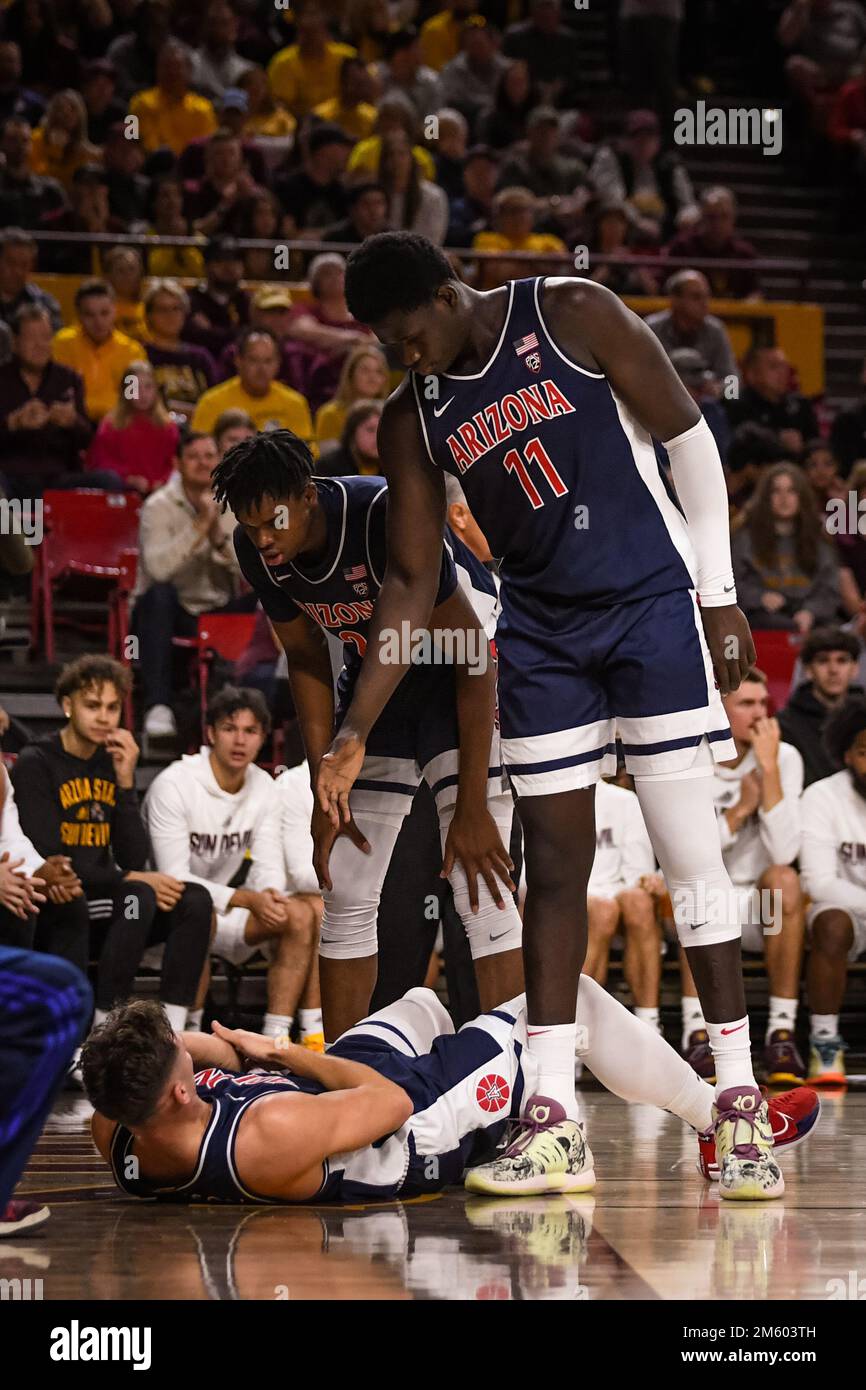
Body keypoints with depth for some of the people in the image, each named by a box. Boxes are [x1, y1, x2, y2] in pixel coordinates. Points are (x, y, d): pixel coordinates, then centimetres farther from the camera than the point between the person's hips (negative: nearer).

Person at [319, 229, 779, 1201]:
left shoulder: (573, 316, -9)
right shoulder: (412, 420, 3)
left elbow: (689, 441, -5)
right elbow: (410, 583, 6)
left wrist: (719, 596, -7)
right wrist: (353, 733, -1)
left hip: (653, 605, -4)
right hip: (542, 633, 4)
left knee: (689, 856, -7)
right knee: (554, 867, 2)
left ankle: (738, 1103, -3)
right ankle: (553, 1114, 6)